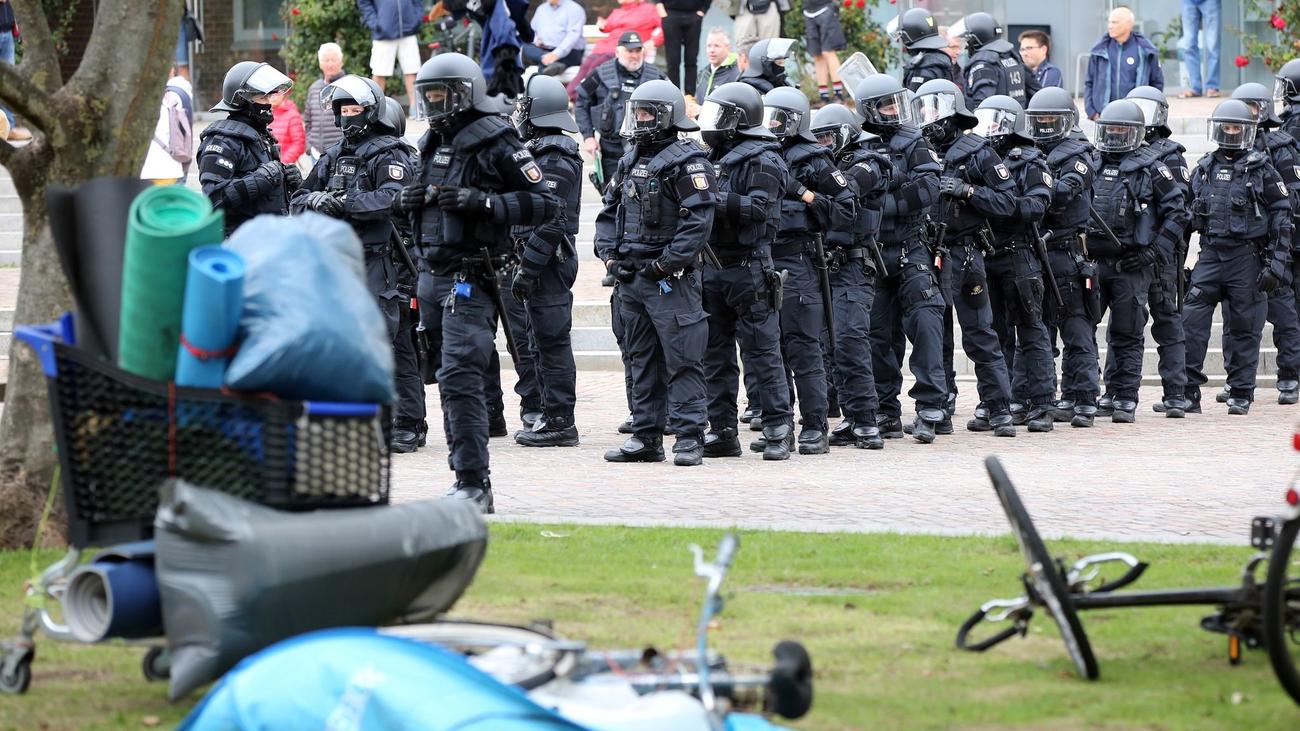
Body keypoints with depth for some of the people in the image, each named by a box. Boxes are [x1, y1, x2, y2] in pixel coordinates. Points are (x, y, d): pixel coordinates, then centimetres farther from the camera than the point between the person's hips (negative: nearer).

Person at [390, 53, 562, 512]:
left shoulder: (496, 142, -8)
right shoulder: (434, 143, 16)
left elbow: (543, 203, -11)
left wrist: (480, 201, -21)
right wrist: (406, 201, 8)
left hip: (471, 278, -9)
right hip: (434, 275, 9)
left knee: (459, 377, -16)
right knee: (452, 381, 11)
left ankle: (473, 483, -17)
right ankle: (468, 477, 16)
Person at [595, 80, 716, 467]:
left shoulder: (686, 162, -10)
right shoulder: (630, 162, 15)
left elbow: (699, 220, -17)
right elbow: (610, 211, 21)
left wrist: (668, 263, -19)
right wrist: (609, 253, 6)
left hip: (670, 280, -8)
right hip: (631, 277, 8)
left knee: (682, 361, -7)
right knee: (642, 361, 12)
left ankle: (689, 438, -7)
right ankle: (647, 437, 17)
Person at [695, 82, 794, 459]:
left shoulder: (762, 160, -9)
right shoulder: (717, 157, 17)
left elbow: (758, 210, -21)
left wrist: (714, 198, -24)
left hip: (747, 268, -8)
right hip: (712, 268, 8)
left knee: (761, 350, -6)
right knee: (715, 353, 9)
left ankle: (778, 428, -3)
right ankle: (722, 430, 13)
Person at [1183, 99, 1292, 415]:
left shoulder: (1260, 169, -1)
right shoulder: (1204, 169, 12)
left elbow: (1282, 214, -1)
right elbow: (1189, 216, 18)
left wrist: (1277, 261, -8)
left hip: (1247, 256, -4)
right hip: (1210, 255, 4)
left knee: (1244, 328, 2)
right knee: (1192, 320, -6)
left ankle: (1241, 394, 10)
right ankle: (1188, 392, -3)